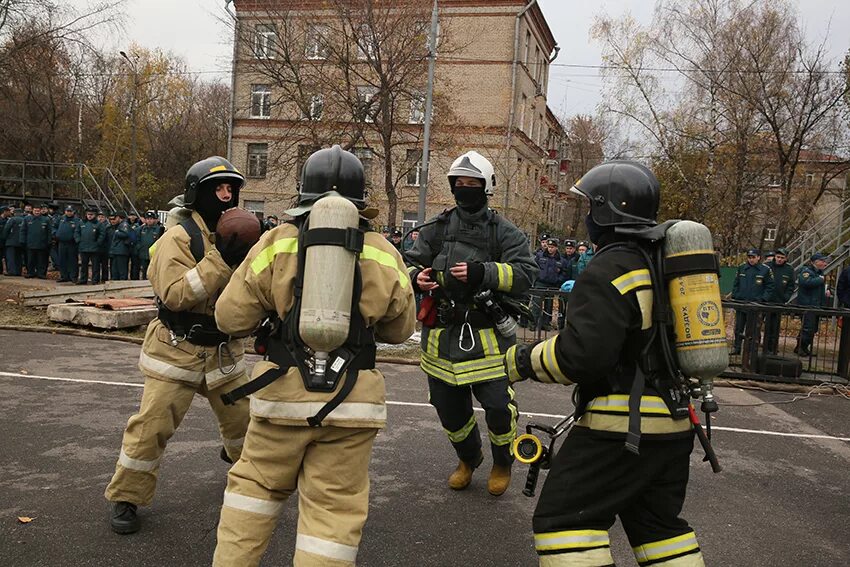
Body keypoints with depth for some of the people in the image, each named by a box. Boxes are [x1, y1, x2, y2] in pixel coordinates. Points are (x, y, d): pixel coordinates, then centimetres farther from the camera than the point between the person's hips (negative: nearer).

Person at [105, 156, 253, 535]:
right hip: (178, 350, -6)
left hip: (224, 350, 6)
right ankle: (125, 499, 13)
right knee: (152, 425, -5)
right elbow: (174, 294, -28)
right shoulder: (179, 238, -16)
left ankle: (239, 456, 51)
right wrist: (220, 259, -31)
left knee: (241, 413, 18)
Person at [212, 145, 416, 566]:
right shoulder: (384, 254, 1)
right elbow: (399, 329, 12)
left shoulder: (276, 243, -3)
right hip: (353, 398, 0)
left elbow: (231, 318, -1)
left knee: (256, 482, 22)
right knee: (334, 506, 9)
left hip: (285, 390, 0)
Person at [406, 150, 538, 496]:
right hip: (442, 333, 3)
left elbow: (525, 272, -10)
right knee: (449, 408, 13)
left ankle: (503, 463, 26)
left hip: (486, 334, -3)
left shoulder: (504, 232, 0)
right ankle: (468, 458, 43)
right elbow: (411, 264, 10)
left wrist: (483, 273, -24)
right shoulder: (437, 228, 8)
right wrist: (417, 278, -15)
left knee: (498, 406, -6)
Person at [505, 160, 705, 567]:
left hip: (622, 425, -9)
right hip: (674, 423, 10)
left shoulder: (607, 273, -17)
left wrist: (522, 361, -10)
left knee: (563, 518, -2)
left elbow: (581, 354, -23)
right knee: (660, 523, 22)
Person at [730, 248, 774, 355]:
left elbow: (770, 287, 2)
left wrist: (763, 299, -8)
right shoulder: (741, 268, 7)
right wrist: (734, 297, 5)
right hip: (740, 302, 3)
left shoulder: (765, 270, -1)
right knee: (739, 327, 7)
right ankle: (737, 347, 15)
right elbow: (735, 284, 14)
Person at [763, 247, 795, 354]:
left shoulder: (789, 270, 6)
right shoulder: (766, 266, 0)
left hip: (779, 302, 2)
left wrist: (786, 297, -5)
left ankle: (772, 349, 13)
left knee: (775, 328, 7)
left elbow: (791, 286, 9)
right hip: (764, 301, -2)